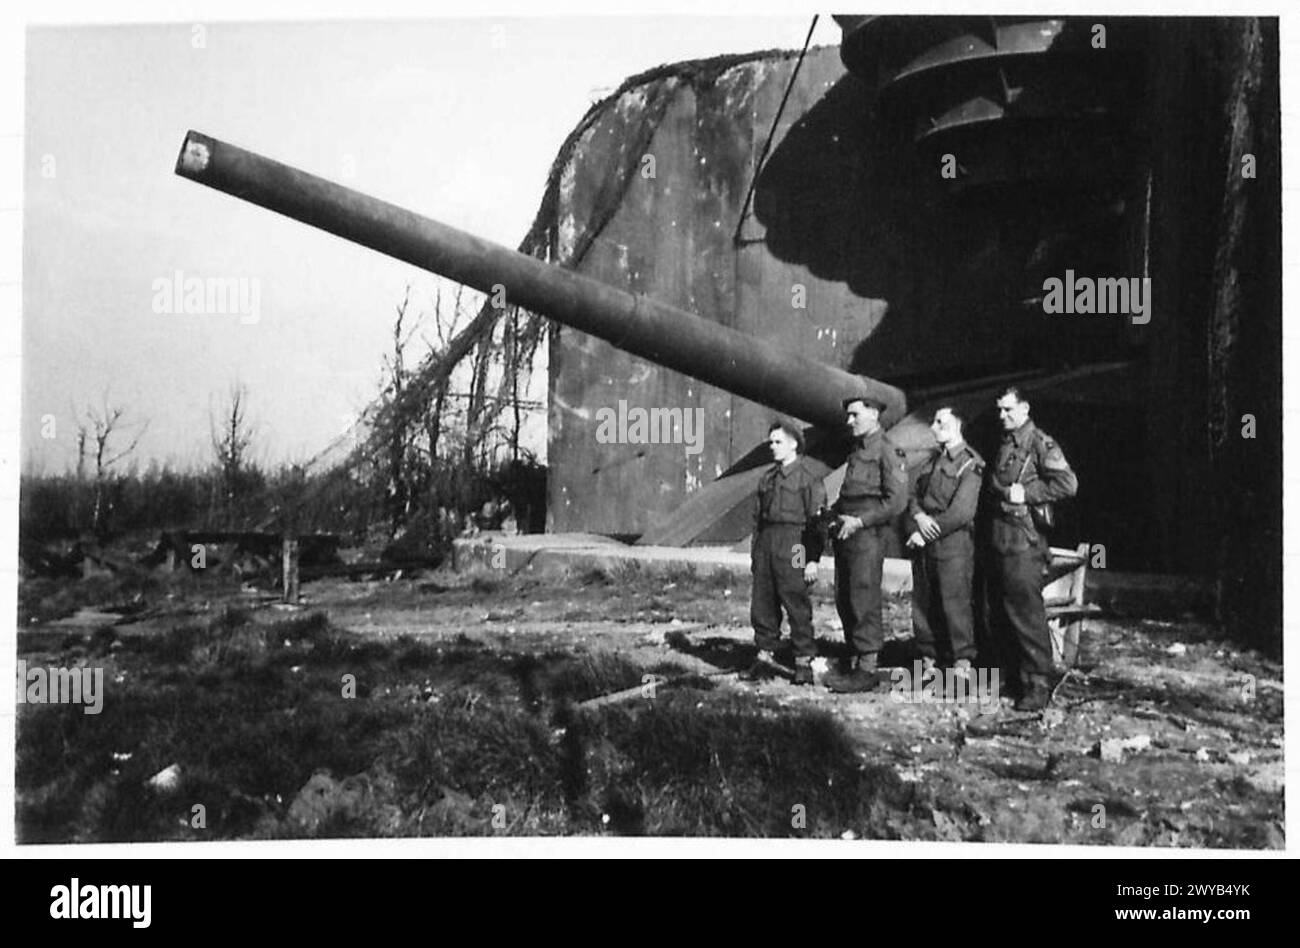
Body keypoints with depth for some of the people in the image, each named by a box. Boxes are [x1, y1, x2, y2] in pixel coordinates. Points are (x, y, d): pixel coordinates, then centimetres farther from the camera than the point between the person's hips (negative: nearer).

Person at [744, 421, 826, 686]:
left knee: (798, 606, -2)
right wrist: (755, 552, 16)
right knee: (762, 604, 7)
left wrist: (813, 560, -11)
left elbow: (816, 521, -7)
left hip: (792, 546, -6)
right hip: (766, 544, 6)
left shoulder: (808, 477, -4)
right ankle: (765, 657, 16)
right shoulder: (767, 477, 16)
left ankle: (804, 662, 6)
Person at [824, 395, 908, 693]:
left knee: (863, 601, -8)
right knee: (844, 601, 8)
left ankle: (868, 669, -3)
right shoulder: (857, 451, 20)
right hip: (846, 534, 9)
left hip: (867, 535, -9)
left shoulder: (887, 451, -7)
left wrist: (860, 521, -15)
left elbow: (896, 500, -13)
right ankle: (856, 662, 15)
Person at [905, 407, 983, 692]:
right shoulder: (932, 460, 18)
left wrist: (926, 534, -11)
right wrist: (918, 516, -7)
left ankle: (963, 664, -4)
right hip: (924, 541, 7)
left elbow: (961, 512, -14)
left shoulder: (970, 463, -7)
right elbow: (913, 496, 16)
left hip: (953, 542, -7)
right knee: (922, 601, 7)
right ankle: (928, 660, 15)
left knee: (955, 601, -9)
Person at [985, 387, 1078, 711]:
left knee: (1027, 613, -8)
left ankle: (1039, 685, -4)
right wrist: (997, 493, 10)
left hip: (1024, 540, -8)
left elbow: (1067, 484, -16)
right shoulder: (1003, 444, 17)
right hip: (998, 537, 8)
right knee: (1003, 609, 11)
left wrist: (1026, 493, -15)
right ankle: (1017, 674, 21)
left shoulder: (1040, 444, -7)